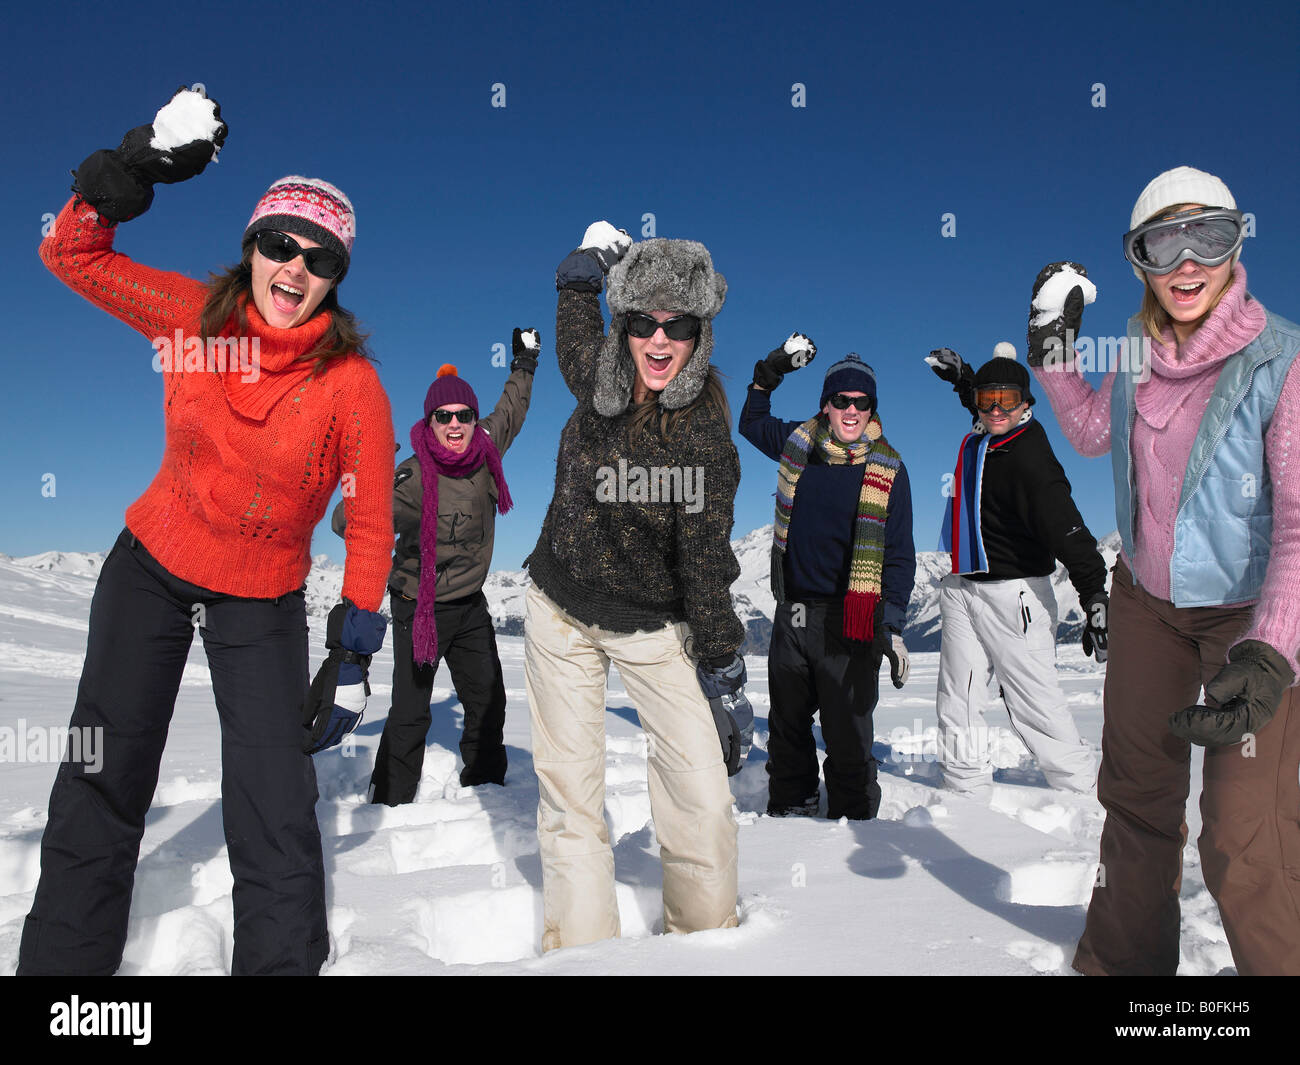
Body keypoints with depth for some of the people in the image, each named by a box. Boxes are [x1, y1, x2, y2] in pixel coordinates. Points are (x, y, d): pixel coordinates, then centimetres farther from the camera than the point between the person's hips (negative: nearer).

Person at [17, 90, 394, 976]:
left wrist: (356, 637, -11)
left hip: (262, 603, -2)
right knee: (103, 779, 9)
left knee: (276, 811, -7)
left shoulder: (351, 383, -17)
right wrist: (135, 166, -17)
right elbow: (71, 252, -2)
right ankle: (64, 956, 28)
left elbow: (370, 520, -10)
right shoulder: (194, 316, -8)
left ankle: (281, 959, 12)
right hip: (151, 568, 3)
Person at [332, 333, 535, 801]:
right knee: (410, 716, -6)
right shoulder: (415, 477, -23)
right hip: (421, 607, -6)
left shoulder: (485, 450, -7)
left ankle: (485, 784, 31)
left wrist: (524, 364, 25)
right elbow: (346, 523, -27)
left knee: (488, 703, 13)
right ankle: (391, 804, 9)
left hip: (470, 605, 6)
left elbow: (508, 413, 15)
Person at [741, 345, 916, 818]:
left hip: (849, 622, -4)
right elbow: (751, 422, 26)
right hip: (792, 613, 4)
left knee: (847, 735, 0)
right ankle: (790, 807, 34)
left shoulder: (888, 468, -4)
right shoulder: (799, 442, 4)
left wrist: (893, 628, -10)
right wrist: (770, 372, 12)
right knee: (786, 725, 16)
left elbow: (899, 555, -3)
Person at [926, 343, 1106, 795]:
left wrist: (1095, 599, -33)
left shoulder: (1029, 458, -18)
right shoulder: (982, 435, 7)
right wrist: (963, 376, 24)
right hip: (963, 589, 8)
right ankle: (967, 792, 15)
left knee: (1036, 702, -5)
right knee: (959, 704, 7)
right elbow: (981, 401, 35)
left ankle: (1086, 793, 9)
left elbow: (1068, 529, -26)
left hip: (1012, 595, -8)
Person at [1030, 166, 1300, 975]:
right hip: (1148, 596, 5)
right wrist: (1054, 352, 2)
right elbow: (1093, 434, 15)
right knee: (1136, 787, 17)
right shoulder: (1138, 351, -5)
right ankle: (1123, 957, 37)